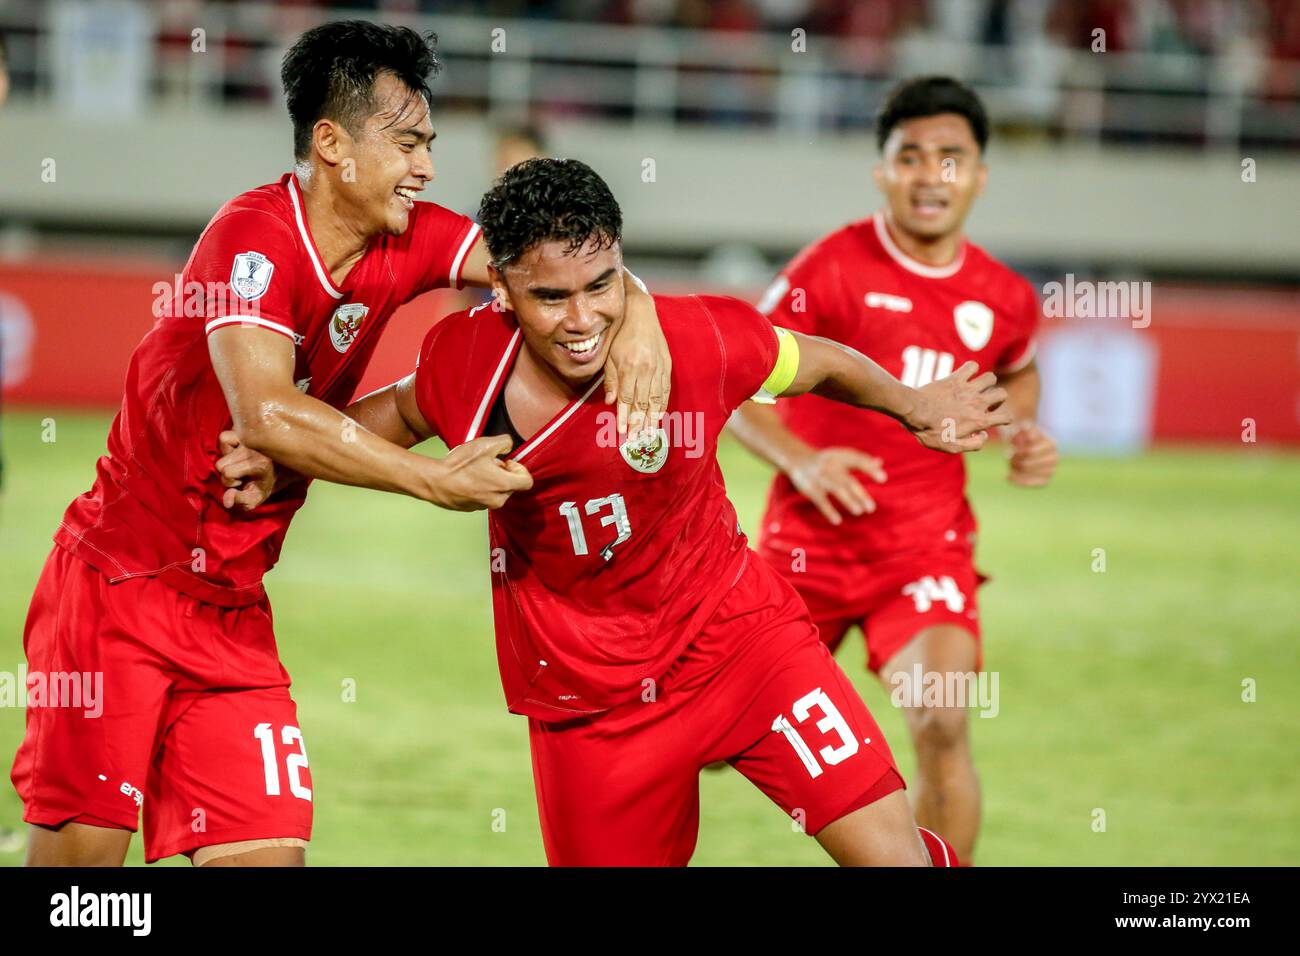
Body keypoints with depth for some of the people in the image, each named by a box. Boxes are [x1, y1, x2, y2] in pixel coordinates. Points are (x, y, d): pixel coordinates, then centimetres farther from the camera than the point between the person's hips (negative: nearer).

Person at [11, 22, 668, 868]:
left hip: (232, 608, 6)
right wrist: (435, 480, -31)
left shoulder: (404, 241, 0)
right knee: (82, 847, -8)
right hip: (120, 583, -6)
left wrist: (634, 310, -21)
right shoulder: (256, 236, -20)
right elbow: (266, 414, -32)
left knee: (269, 848, -5)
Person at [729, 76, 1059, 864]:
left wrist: (1025, 434, 5)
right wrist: (800, 459, -22)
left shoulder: (1004, 298, 1)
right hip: (810, 539, -1)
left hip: (926, 546, 1)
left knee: (943, 720, -22)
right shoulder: (832, 269, -11)